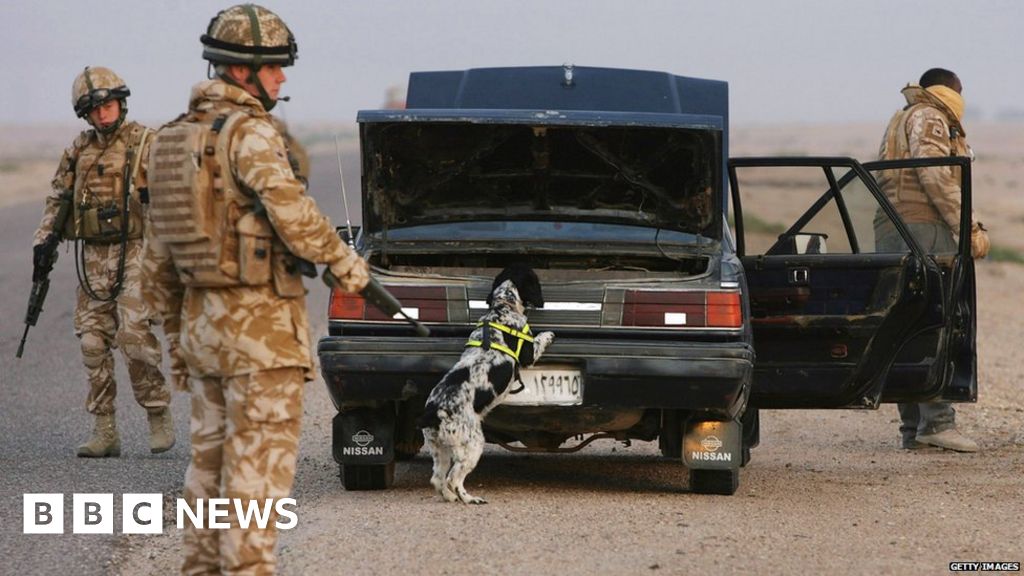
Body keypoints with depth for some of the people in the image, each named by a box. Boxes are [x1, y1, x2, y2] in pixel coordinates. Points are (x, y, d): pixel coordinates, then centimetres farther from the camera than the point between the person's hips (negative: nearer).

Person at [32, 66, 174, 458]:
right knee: (93, 342, 2)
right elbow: (57, 201, 21)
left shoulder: (145, 144, -3)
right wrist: (43, 242, 10)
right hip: (93, 259, 5)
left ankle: (158, 415, 0)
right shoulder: (79, 151, 13)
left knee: (134, 335, -16)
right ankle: (105, 432, 6)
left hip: (134, 253, -5)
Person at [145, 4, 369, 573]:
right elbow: (290, 211, -26)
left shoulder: (176, 136, 12)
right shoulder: (251, 132, -15)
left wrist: (179, 319, 23)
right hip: (260, 320, -9)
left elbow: (162, 245, 17)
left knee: (211, 453, 16)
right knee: (261, 456, -5)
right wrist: (344, 261, -12)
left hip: (202, 317, 9)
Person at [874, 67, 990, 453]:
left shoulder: (901, 121, 28)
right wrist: (969, 228, -17)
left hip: (893, 232, 10)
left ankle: (913, 428, 6)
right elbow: (935, 176, -16)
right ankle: (937, 421, -20)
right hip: (924, 230, -10)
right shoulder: (927, 118, -2)